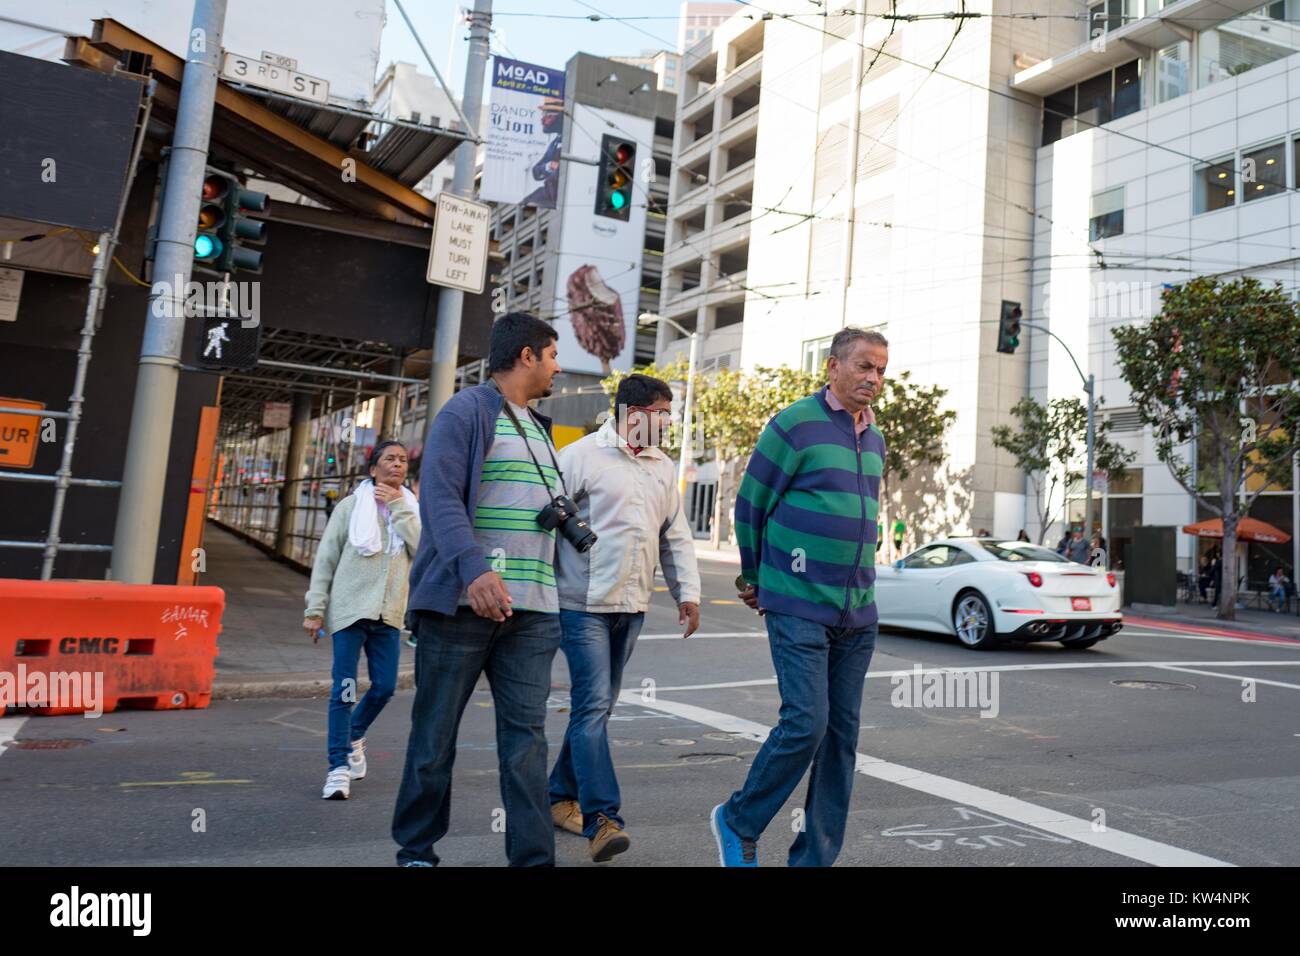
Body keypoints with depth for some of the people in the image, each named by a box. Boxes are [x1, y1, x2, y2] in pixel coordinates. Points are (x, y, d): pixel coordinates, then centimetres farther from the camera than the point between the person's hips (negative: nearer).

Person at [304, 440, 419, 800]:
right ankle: (338, 766, 4)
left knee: (385, 686, 5)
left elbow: (421, 547, -8)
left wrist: (398, 507, -10)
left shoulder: (409, 509, 10)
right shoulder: (352, 506, 1)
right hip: (349, 608, -3)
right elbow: (325, 559, 1)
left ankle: (354, 735, 33)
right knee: (344, 690, -5)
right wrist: (315, 609, -4)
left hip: (388, 614, 3)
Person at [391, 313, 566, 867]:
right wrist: (473, 568, -29)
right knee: (436, 732, 7)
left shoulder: (538, 430, 21)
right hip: (463, 603, -6)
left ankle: (533, 857, 6)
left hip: (531, 612, 6)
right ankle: (416, 849, 22)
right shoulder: (467, 412, -5)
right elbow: (440, 495, -17)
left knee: (526, 736, 2)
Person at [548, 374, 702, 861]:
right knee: (592, 704, -11)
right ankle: (602, 818, -9)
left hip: (631, 607, 7)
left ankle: (562, 797, 27)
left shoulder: (664, 468, 14)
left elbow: (677, 537, 18)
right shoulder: (581, 456, -7)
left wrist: (687, 592, 10)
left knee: (597, 706, 13)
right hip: (584, 604, -7)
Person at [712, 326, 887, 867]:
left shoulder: (874, 438, 14)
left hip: (859, 613, 7)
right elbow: (750, 505, -2)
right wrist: (756, 579, 8)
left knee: (842, 734, 7)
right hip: (799, 609, -7)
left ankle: (815, 857, 20)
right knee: (805, 724, -12)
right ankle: (738, 823, 13)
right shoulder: (795, 425, -7)